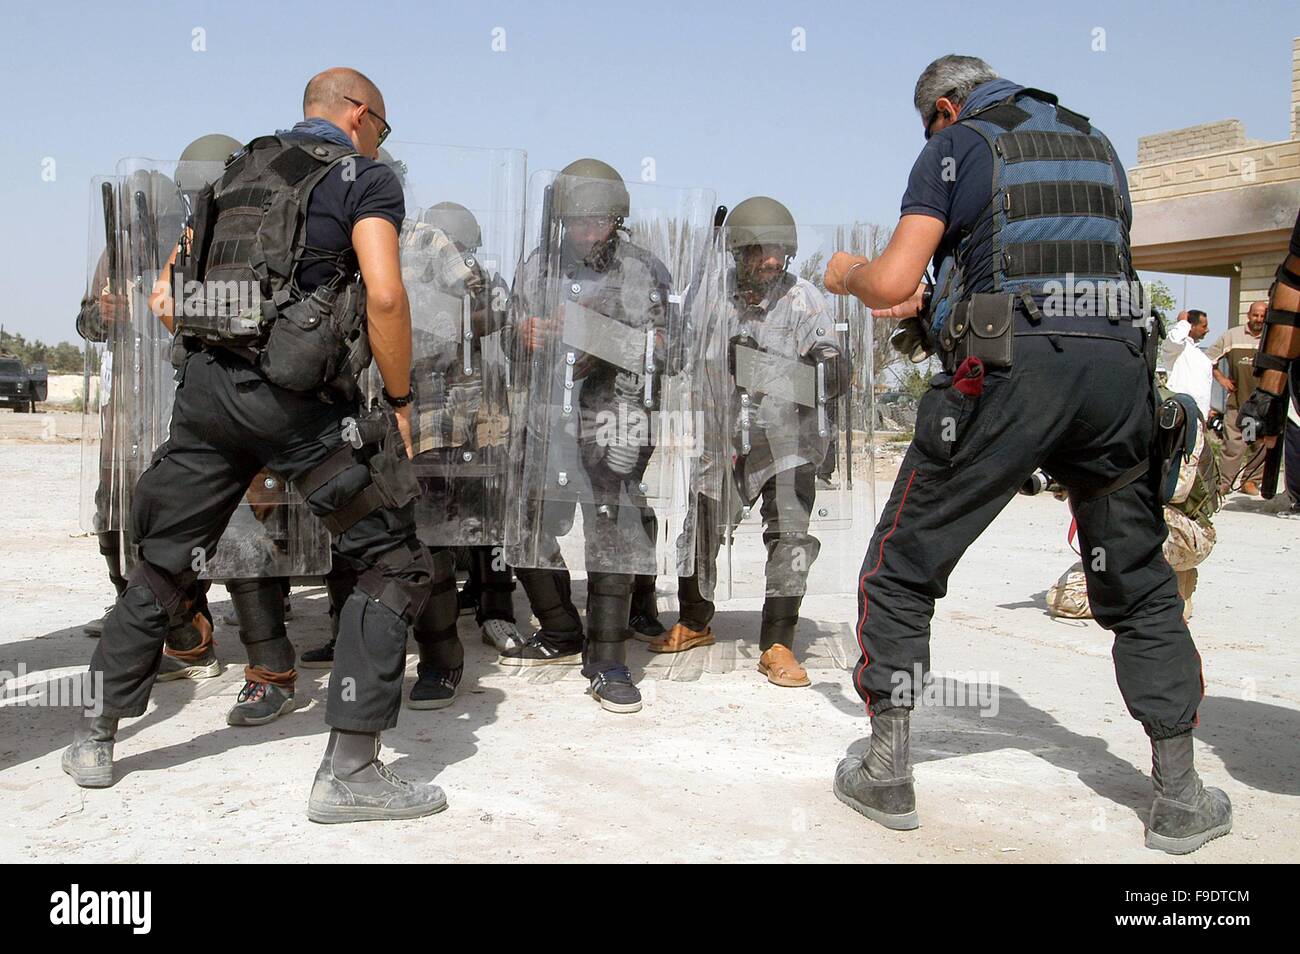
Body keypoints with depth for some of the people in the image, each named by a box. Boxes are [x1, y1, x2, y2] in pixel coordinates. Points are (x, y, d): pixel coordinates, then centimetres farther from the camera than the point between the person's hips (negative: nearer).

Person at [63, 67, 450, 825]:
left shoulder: (235, 172, 21)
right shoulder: (364, 177, 3)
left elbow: (164, 298, 18)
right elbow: (384, 294, -14)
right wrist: (400, 400, -5)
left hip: (206, 388, 6)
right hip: (299, 396, -6)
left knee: (164, 563, 19)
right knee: (393, 565, 2)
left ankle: (97, 740, 30)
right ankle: (351, 772, -1)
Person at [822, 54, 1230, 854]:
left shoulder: (959, 144, 7)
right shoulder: (1096, 143, 25)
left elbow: (893, 283, -5)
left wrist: (845, 274, 19)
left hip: (1009, 374, -5)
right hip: (1119, 363, 5)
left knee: (903, 567, 9)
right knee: (1139, 585, 16)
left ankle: (887, 770, 12)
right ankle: (1181, 795, 17)